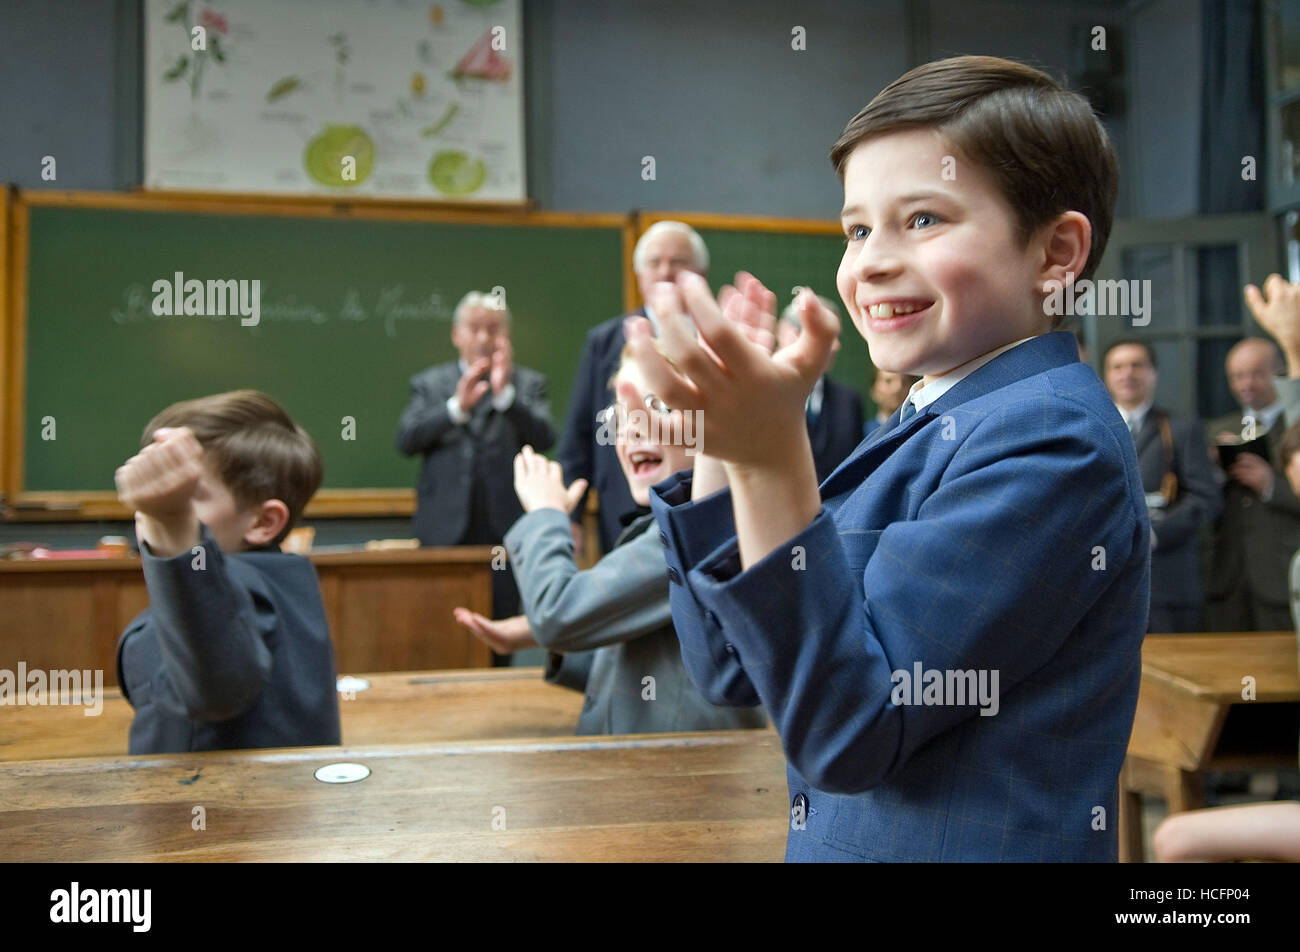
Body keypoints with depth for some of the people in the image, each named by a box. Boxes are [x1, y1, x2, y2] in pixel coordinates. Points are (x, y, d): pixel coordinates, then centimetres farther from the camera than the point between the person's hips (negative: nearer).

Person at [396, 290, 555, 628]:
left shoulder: (528, 384, 10)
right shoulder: (430, 383, 13)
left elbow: (544, 437, -6)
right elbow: (406, 440, -2)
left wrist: (506, 394, -19)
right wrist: (457, 406, -16)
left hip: (505, 531, 0)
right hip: (446, 531, 1)